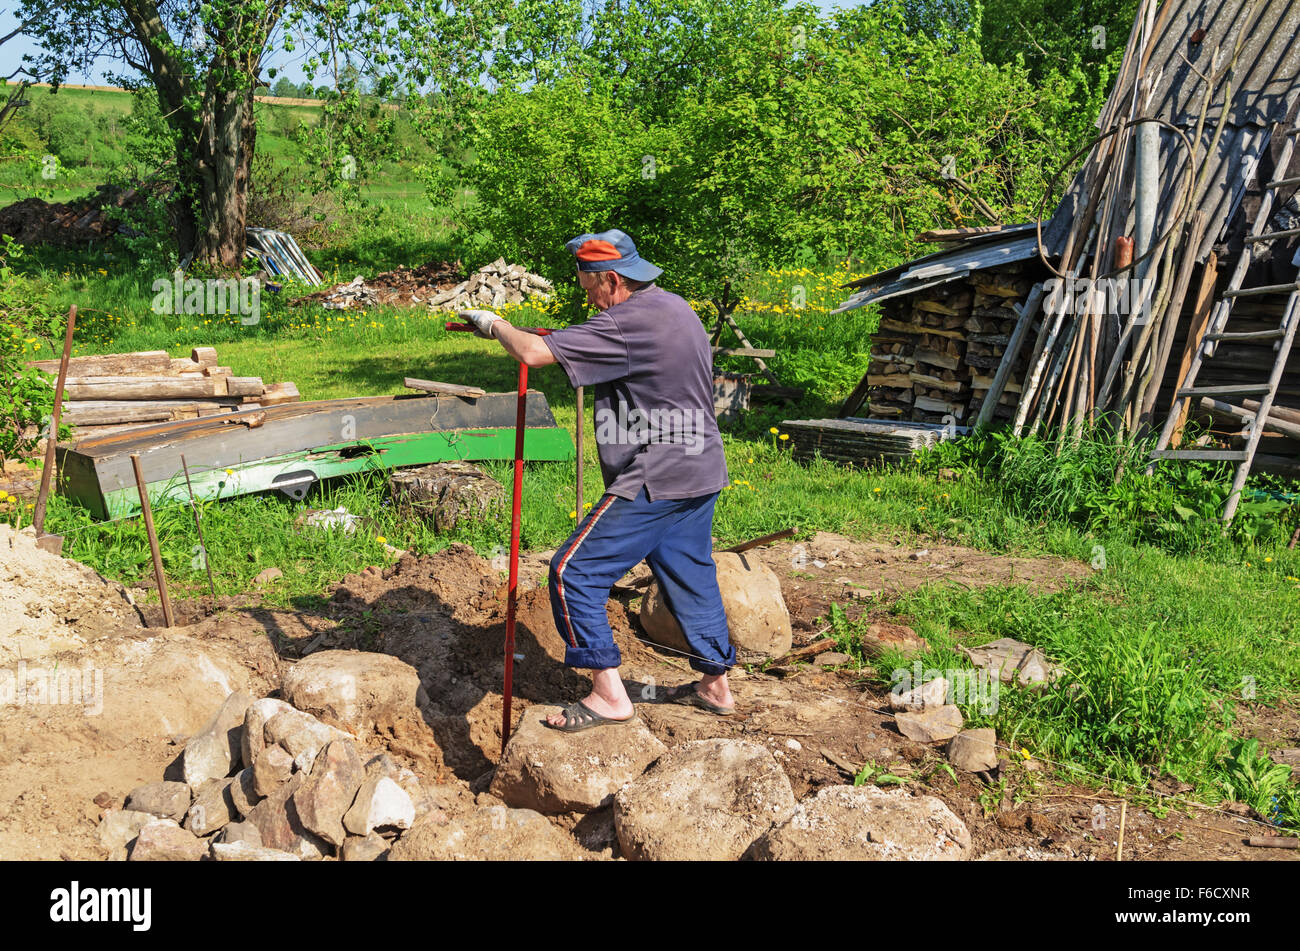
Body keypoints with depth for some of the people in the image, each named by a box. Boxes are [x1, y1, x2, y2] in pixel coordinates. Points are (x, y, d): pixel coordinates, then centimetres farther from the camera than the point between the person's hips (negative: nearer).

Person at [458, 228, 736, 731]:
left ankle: (609, 695, 0)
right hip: (701, 473, 10)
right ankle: (716, 684, 30)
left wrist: (495, 324, -2)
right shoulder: (675, 307, 12)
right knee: (689, 575, 20)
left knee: (574, 573, -3)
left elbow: (533, 353, -21)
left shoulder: (628, 322, -18)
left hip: (653, 482, -10)